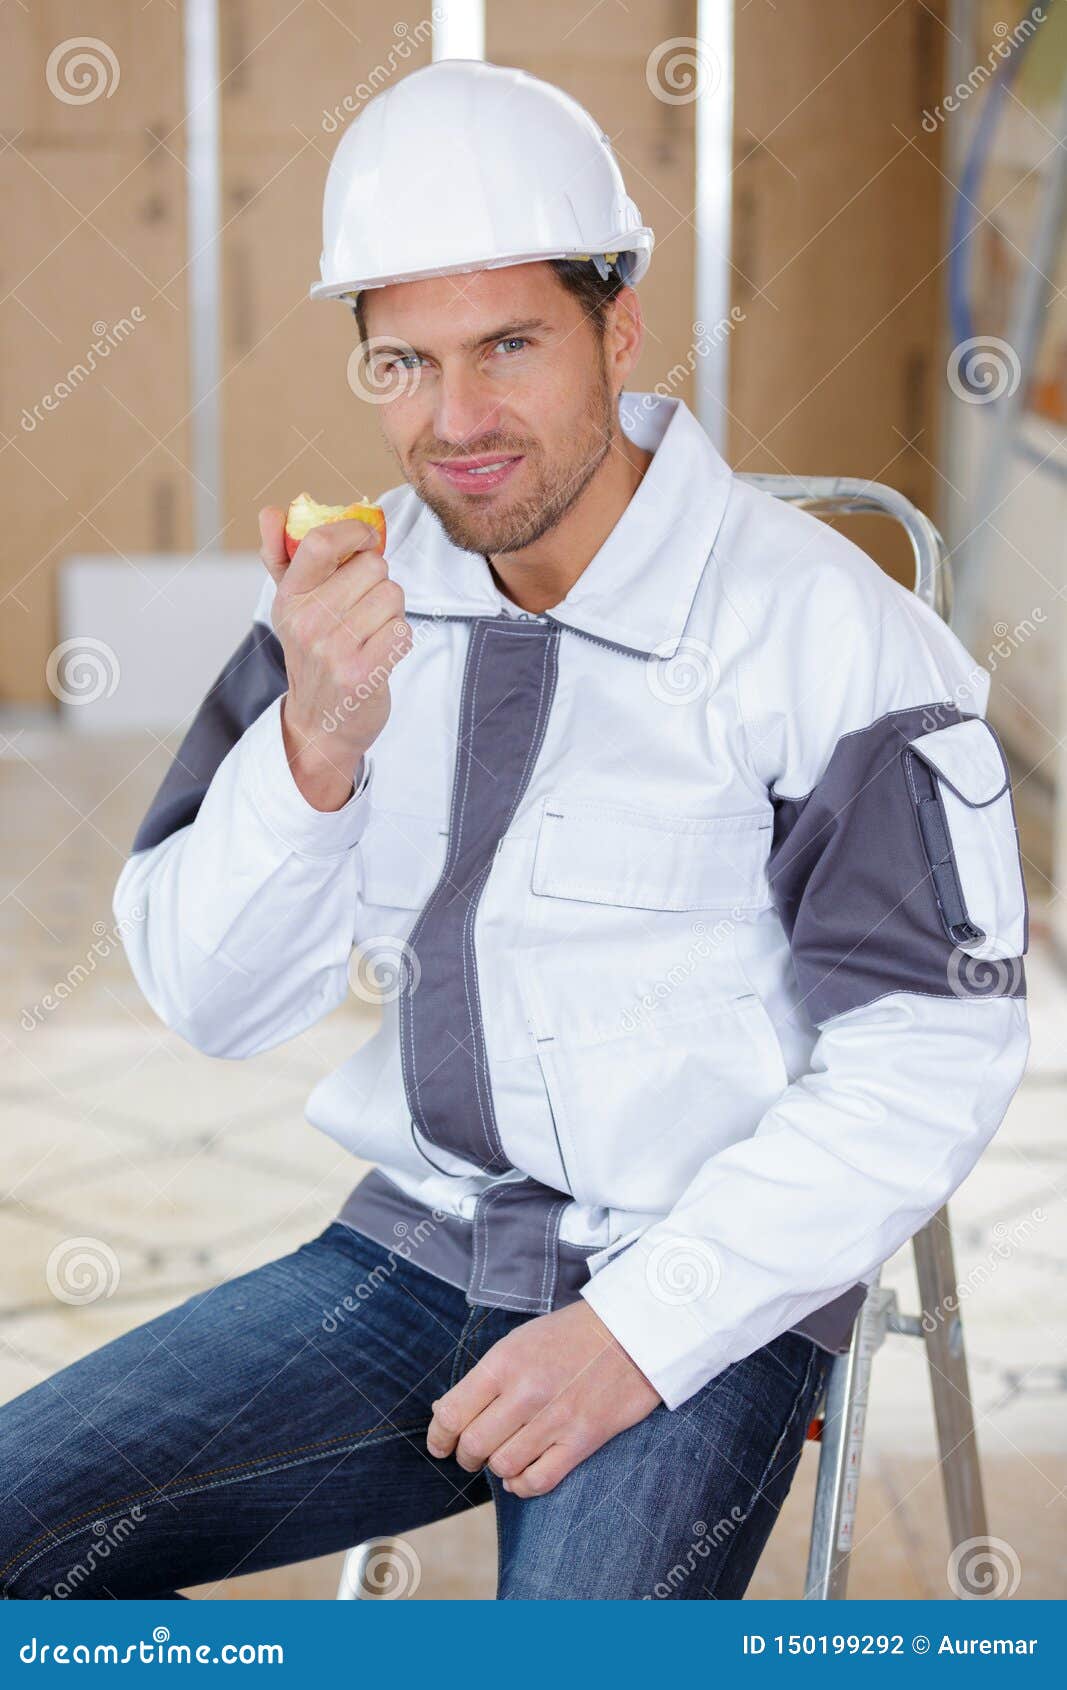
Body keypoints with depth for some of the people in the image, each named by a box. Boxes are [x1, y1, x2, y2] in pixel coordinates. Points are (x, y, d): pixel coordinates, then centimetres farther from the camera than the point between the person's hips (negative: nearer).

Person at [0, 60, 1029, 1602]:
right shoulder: (362, 604, 4)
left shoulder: (825, 632, -11)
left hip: (701, 1298, -4)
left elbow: (928, 1058, -12)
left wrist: (636, 1331, -18)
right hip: (416, 1248, 5)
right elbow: (211, 1001, 4)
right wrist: (316, 744, -15)